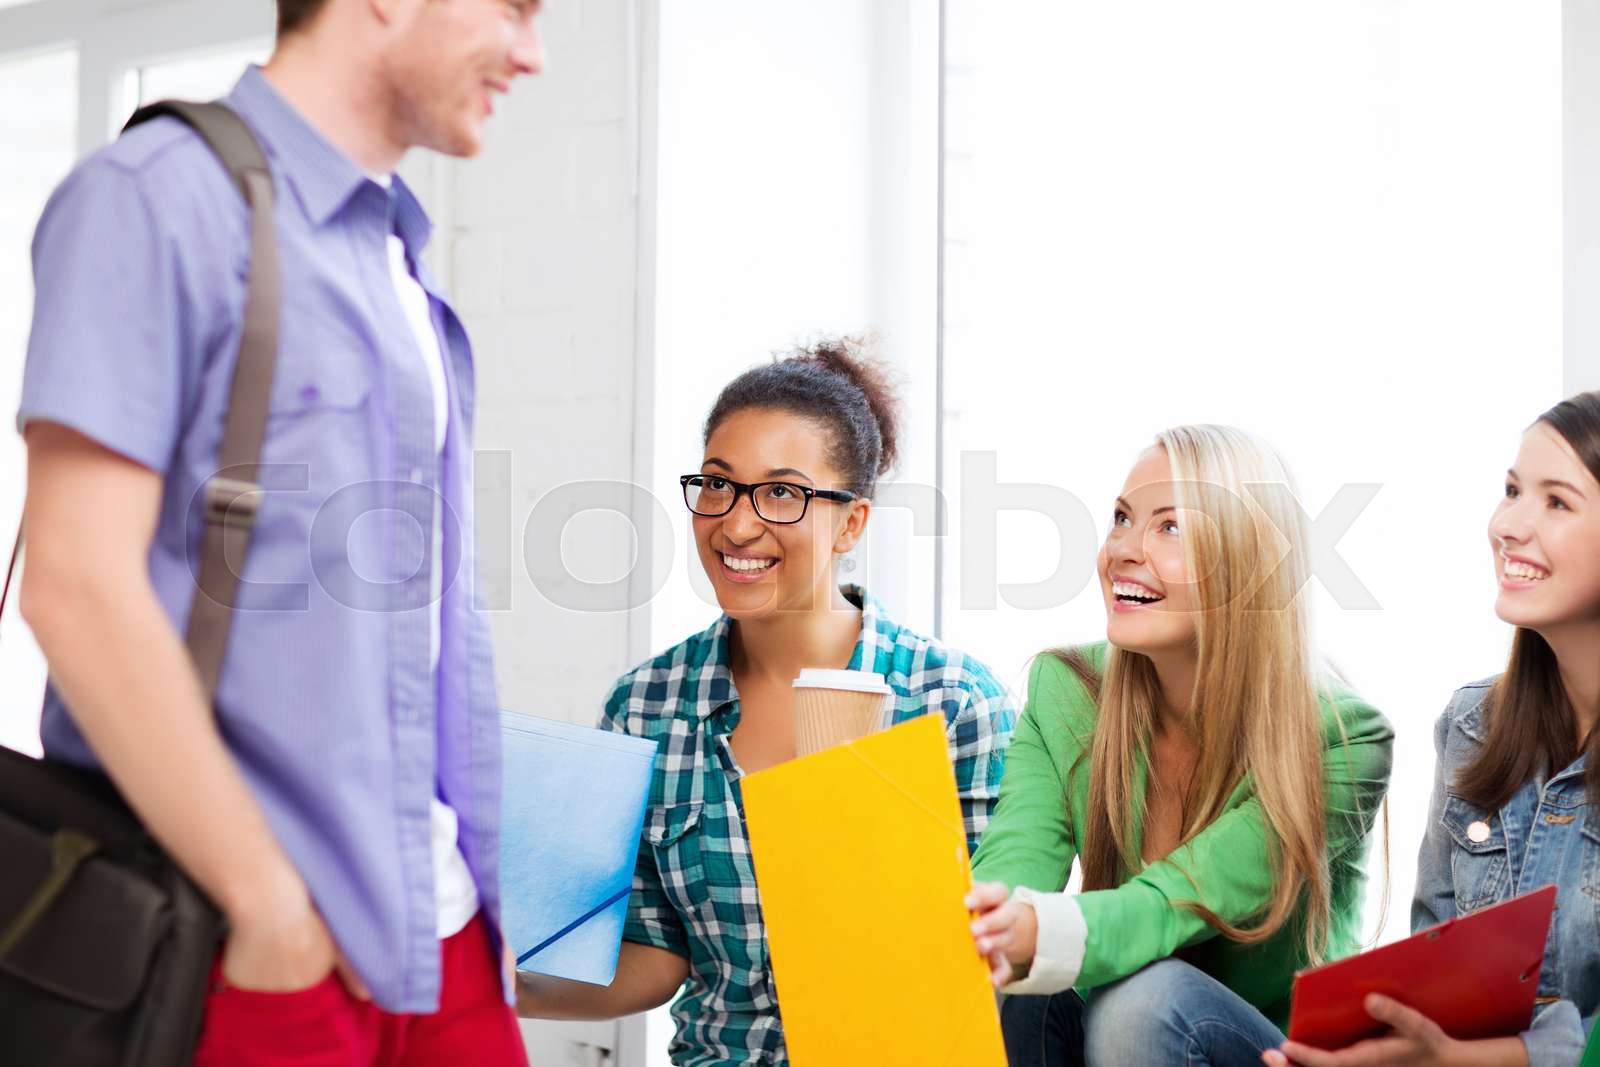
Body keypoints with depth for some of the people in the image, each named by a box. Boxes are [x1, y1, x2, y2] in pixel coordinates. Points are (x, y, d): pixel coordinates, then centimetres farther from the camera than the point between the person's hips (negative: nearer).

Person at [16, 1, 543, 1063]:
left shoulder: (399, 266, 14)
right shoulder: (157, 197, -10)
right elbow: (78, 584, -17)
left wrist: (480, 883, 12)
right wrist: (270, 904, -16)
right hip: (247, 942, -7)